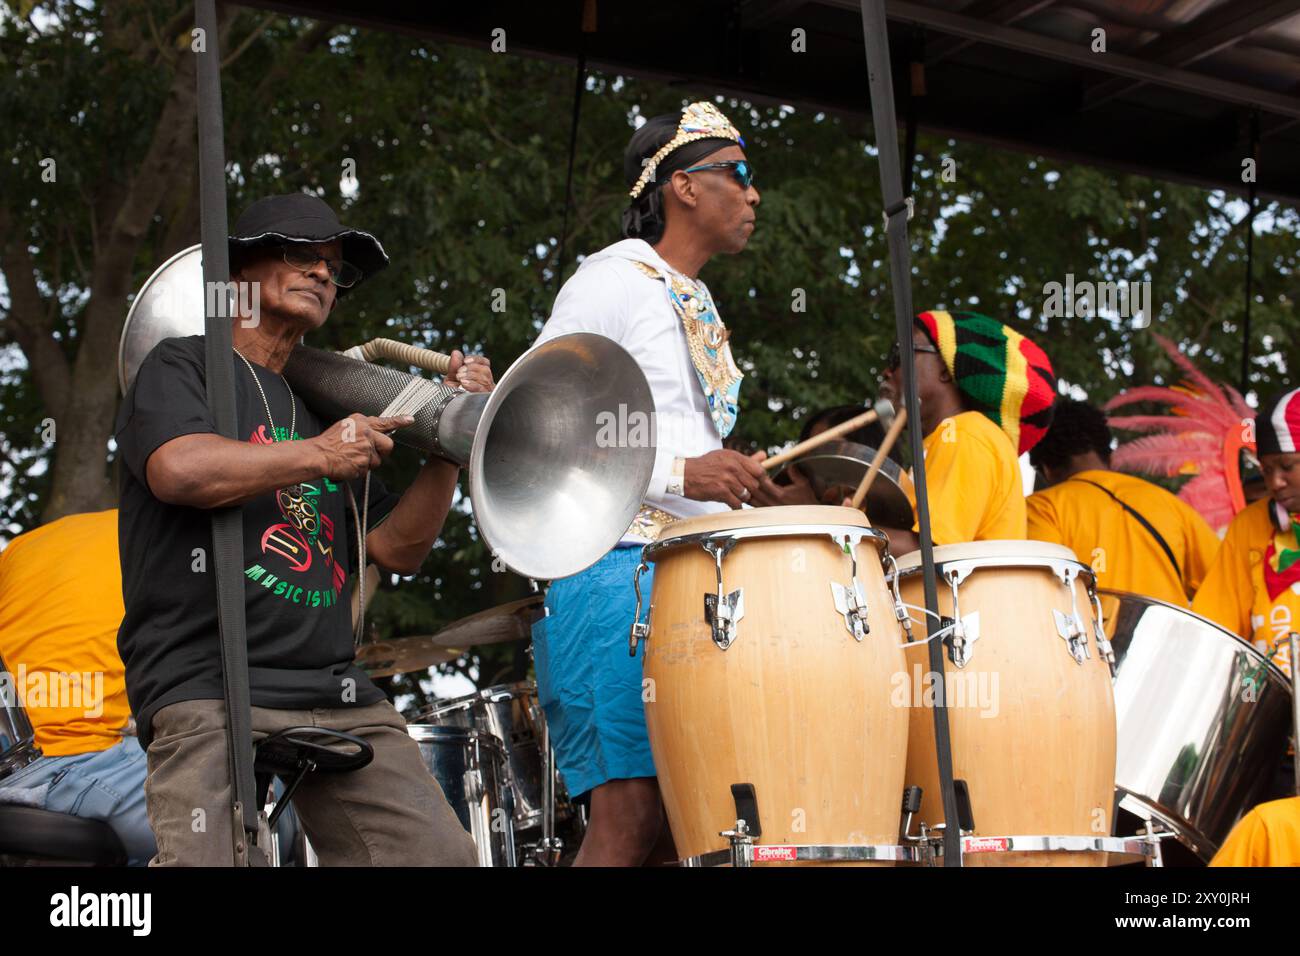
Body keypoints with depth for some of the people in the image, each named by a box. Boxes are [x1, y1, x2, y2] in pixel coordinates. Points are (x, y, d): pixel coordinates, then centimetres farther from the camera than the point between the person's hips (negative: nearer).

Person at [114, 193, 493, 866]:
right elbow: (180, 469, -14)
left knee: (444, 857, -6)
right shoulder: (182, 367, 10)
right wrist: (319, 455, -5)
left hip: (339, 697, 6)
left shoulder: (326, 406, 27)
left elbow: (396, 548, 19)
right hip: (206, 690, -6)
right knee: (209, 859, -22)